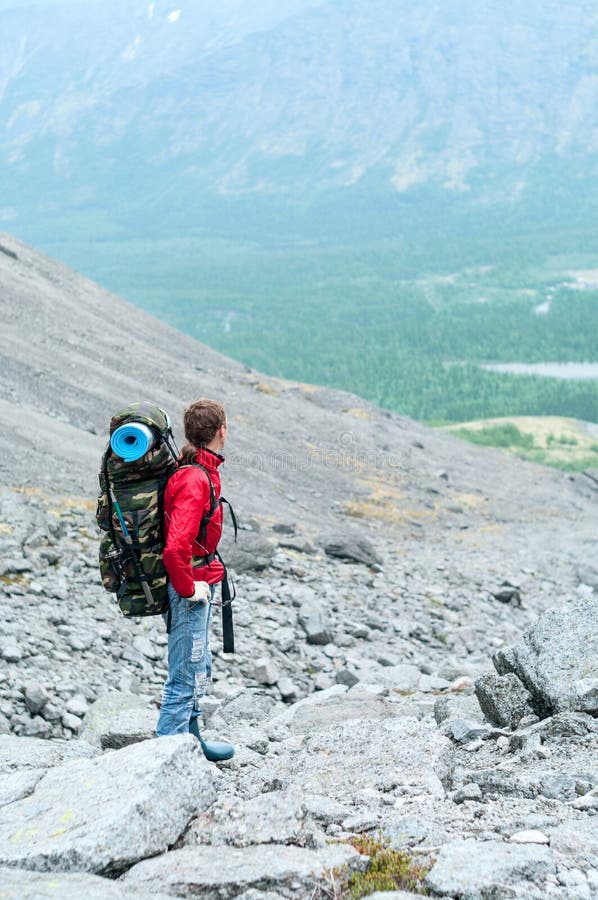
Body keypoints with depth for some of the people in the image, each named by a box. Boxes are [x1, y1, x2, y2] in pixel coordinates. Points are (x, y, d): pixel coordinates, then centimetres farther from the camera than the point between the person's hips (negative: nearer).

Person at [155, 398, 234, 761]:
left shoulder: (191, 470, 7)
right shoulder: (196, 479, -24)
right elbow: (176, 546, -32)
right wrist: (187, 588, -19)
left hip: (197, 584, 10)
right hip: (191, 586, -10)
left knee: (199, 668, 22)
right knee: (187, 675, -1)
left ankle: (192, 740, 37)